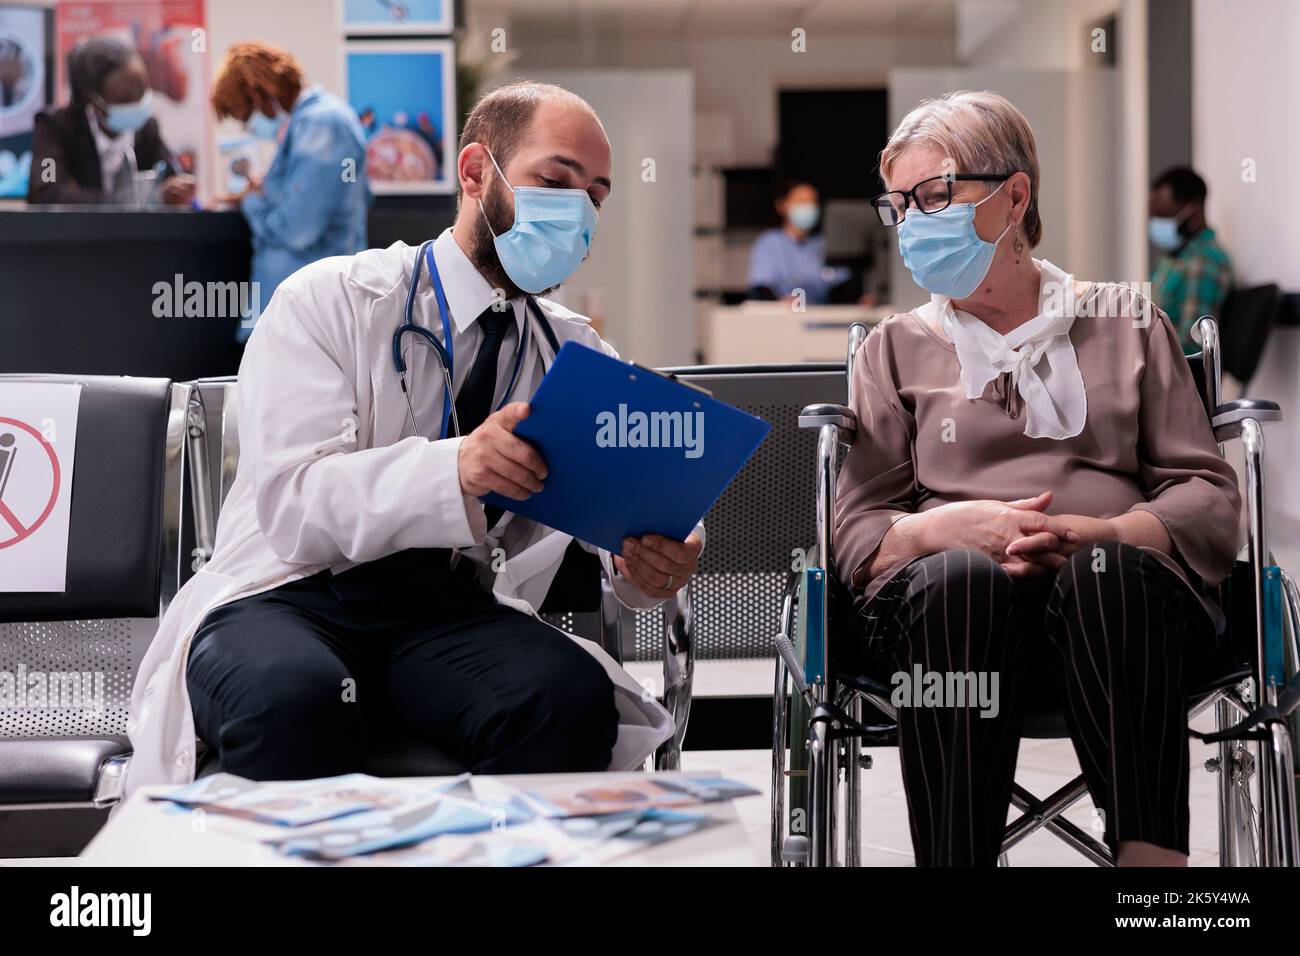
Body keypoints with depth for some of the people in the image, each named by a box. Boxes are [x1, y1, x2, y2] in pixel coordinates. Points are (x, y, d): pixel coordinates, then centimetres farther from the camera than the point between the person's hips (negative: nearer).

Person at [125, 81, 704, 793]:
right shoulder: (329, 300, 2)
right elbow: (292, 505, -13)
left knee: (574, 696, -30)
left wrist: (649, 563, -20)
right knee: (293, 696, -38)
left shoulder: (581, 358, 16)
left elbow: (627, 508, 6)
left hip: (457, 615, 3)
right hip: (291, 597, -3)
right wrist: (454, 469, -32)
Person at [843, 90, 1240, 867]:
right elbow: (856, 534, 12)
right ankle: (953, 857, -43)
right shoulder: (895, 349, 24)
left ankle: (1152, 856, -44)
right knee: (959, 576, -36)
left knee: (1106, 574, -36)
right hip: (949, 605, 0)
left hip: (1121, 596, 0)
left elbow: (1213, 498, 12)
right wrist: (953, 525, -10)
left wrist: (1102, 533, -9)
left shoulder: (1126, 322, 23)